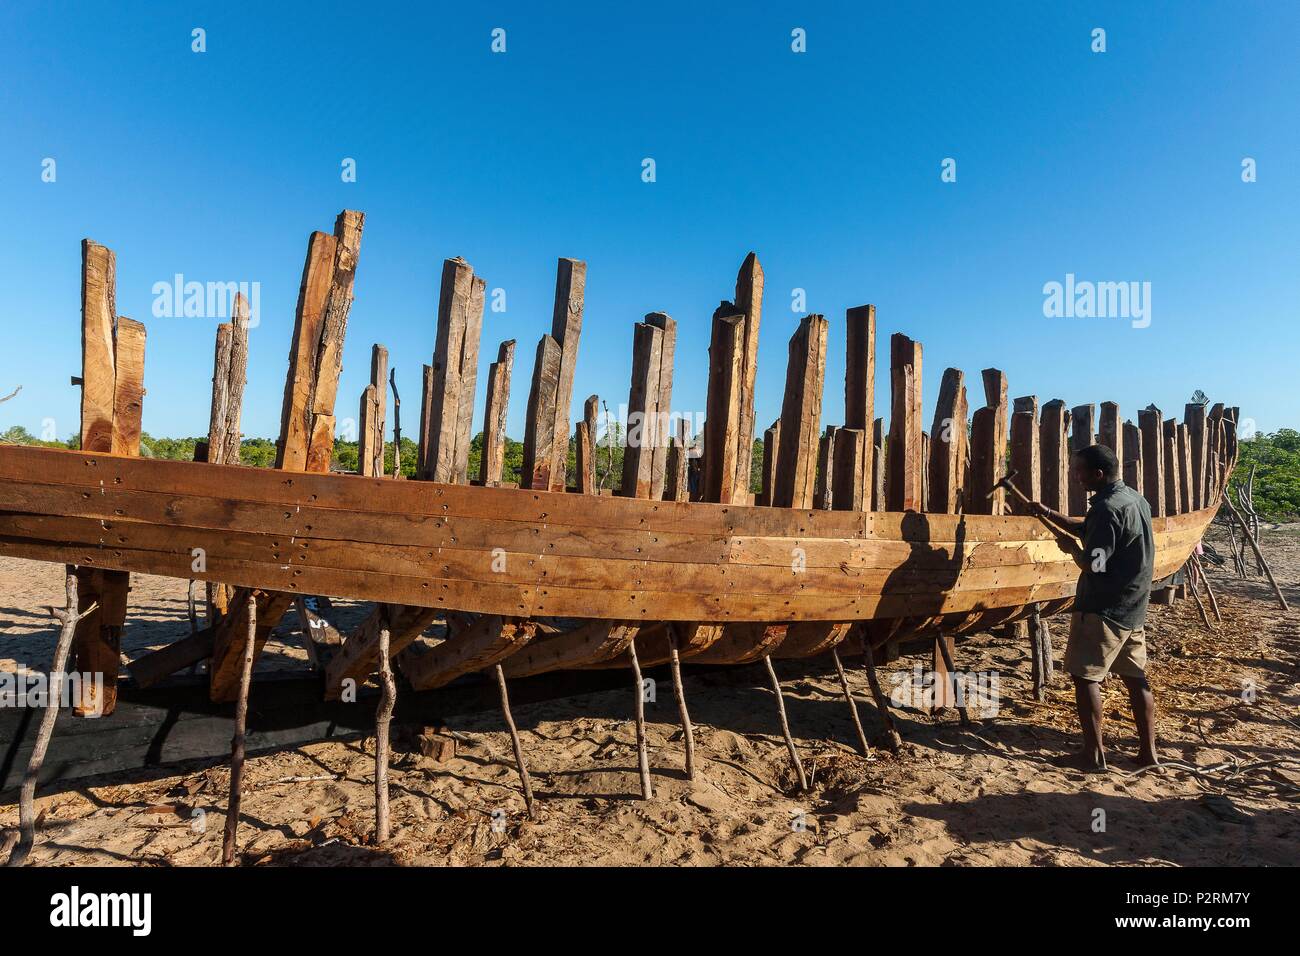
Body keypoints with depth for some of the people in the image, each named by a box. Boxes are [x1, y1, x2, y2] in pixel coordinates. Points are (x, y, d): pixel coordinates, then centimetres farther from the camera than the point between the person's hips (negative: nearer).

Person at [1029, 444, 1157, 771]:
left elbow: (1092, 564, -24)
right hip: (1133, 608, 9)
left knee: (1085, 675, 0)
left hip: (1103, 608, -9)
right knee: (1136, 678, 14)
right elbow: (1086, 530, 20)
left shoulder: (1107, 508, -21)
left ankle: (1093, 754, 5)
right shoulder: (1135, 499, 10)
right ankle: (1148, 752, 21)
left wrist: (1070, 547, -6)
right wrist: (1048, 513, 15)